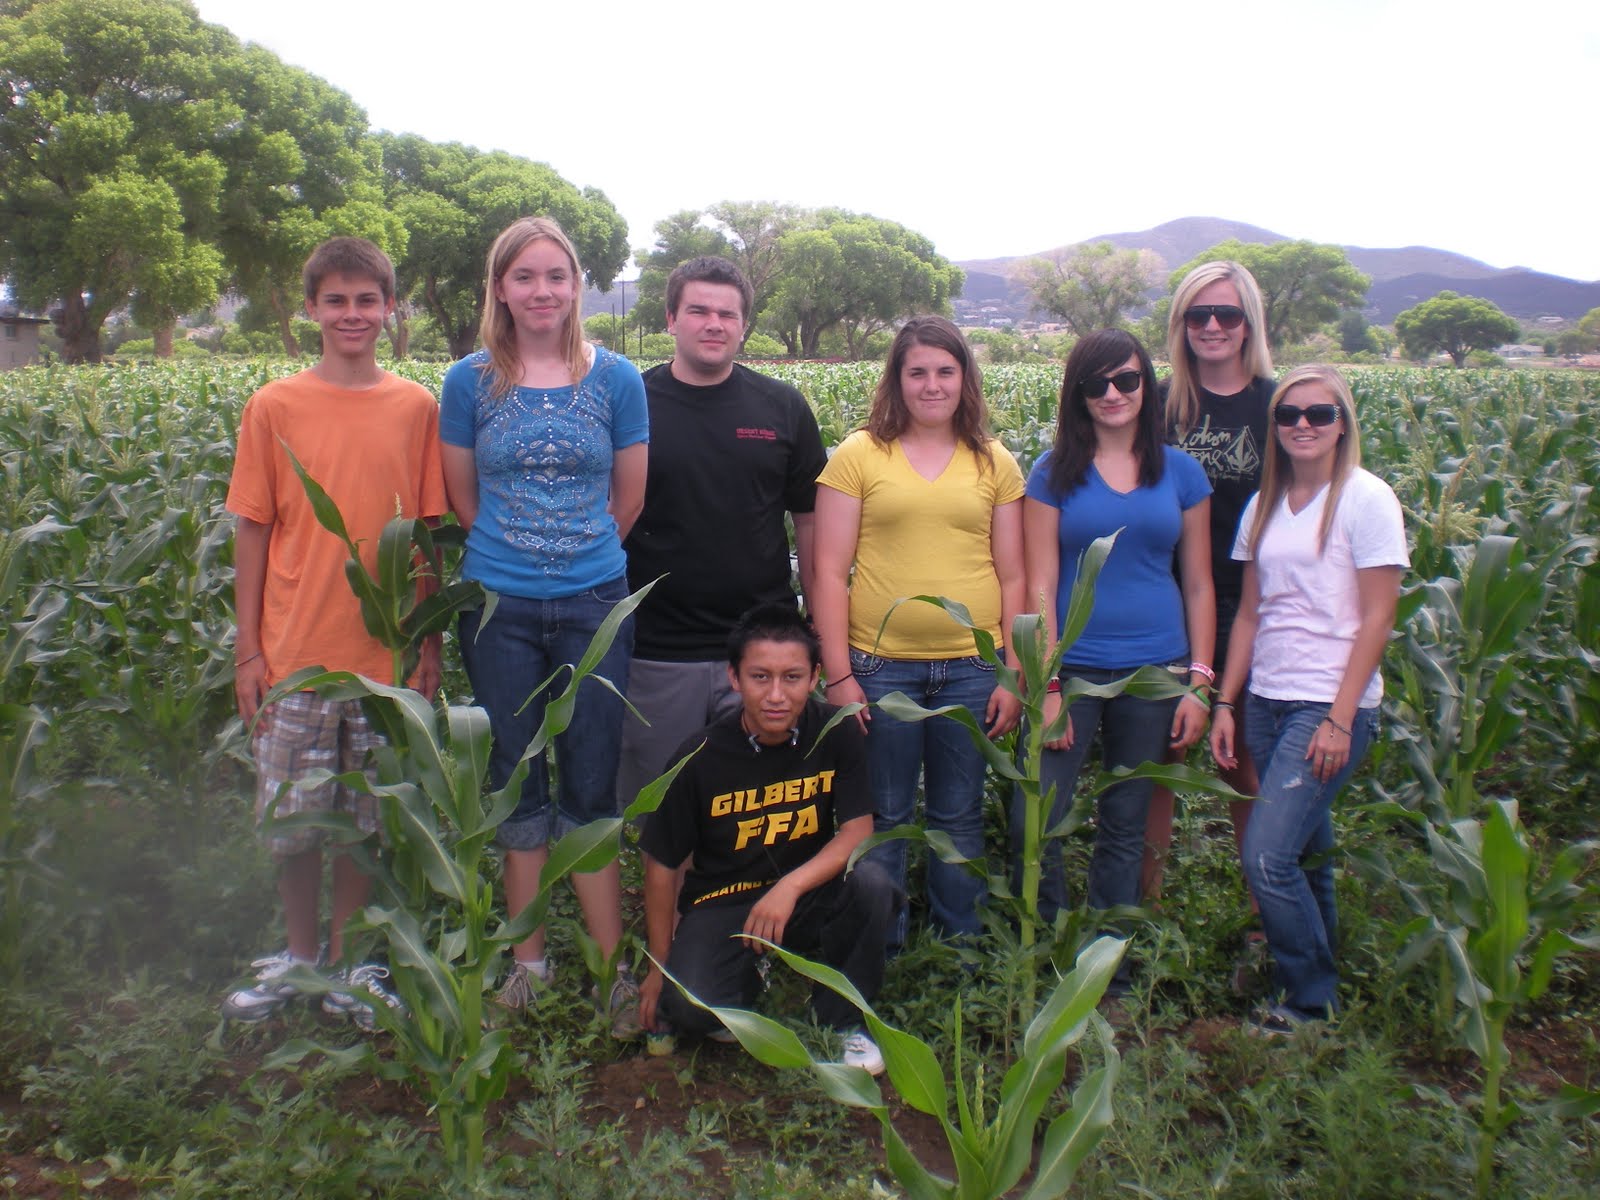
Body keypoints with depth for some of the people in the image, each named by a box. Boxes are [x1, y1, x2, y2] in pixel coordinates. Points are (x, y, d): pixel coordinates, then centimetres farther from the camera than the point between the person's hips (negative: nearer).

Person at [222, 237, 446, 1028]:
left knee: (364, 817, 10)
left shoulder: (415, 408, 1)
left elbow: (427, 533, 5)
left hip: (384, 653, 0)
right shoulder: (273, 407, 0)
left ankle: (349, 962, 28)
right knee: (291, 816, 9)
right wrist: (247, 648, 0)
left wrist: (429, 640, 4)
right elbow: (254, 530, 2)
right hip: (294, 654, 0)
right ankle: (299, 954, 30)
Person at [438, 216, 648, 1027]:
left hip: (593, 603, 0)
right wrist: (520, 553, 8)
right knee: (518, 783, 9)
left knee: (591, 786, 4)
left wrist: (576, 553, 10)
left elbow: (629, 498, 7)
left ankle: (613, 969, 14)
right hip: (499, 607, 1)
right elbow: (462, 497, 9)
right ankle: (528, 961, 23)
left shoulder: (615, 378, 1)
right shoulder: (470, 381, 2)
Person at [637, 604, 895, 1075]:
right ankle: (748, 975, 9)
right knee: (690, 1008, -29)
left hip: (810, 894, 2)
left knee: (871, 884, -30)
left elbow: (857, 831, -12)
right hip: (723, 903, -2)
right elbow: (662, 863, -5)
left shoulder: (835, 733, -11)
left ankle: (843, 1020, -3)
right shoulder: (701, 758, -16)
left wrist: (790, 887, -29)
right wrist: (659, 966, 1)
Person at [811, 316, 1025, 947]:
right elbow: (830, 571, -2)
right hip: (880, 665, -2)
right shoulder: (858, 455, 1)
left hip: (971, 668, 2)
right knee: (884, 818, 10)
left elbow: (1012, 577, 8)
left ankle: (961, 946, 31)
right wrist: (838, 675, -7)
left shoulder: (995, 463, 8)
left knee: (959, 817, 14)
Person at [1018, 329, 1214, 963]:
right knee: (1032, 823, -8)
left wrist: (1199, 681, 1)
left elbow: (1199, 584, 8)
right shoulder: (1054, 473, 1)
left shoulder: (1181, 472, 6)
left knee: (1125, 828, 10)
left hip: (1155, 672, 2)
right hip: (1072, 669, -1)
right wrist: (1045, 687, -9)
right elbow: (1040, 586, -3)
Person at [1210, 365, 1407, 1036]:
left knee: (1267, 859, -10)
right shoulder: (1264, 506, 12)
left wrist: (1340, 720, -14)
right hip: (1266, 702, 6)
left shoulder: (1366, 500, -6)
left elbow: (1377, 619, -9)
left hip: (1331, 705, -6)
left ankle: (1310, 1003, 9)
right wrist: (1225, 703, 7)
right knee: (1306, 853, 12)